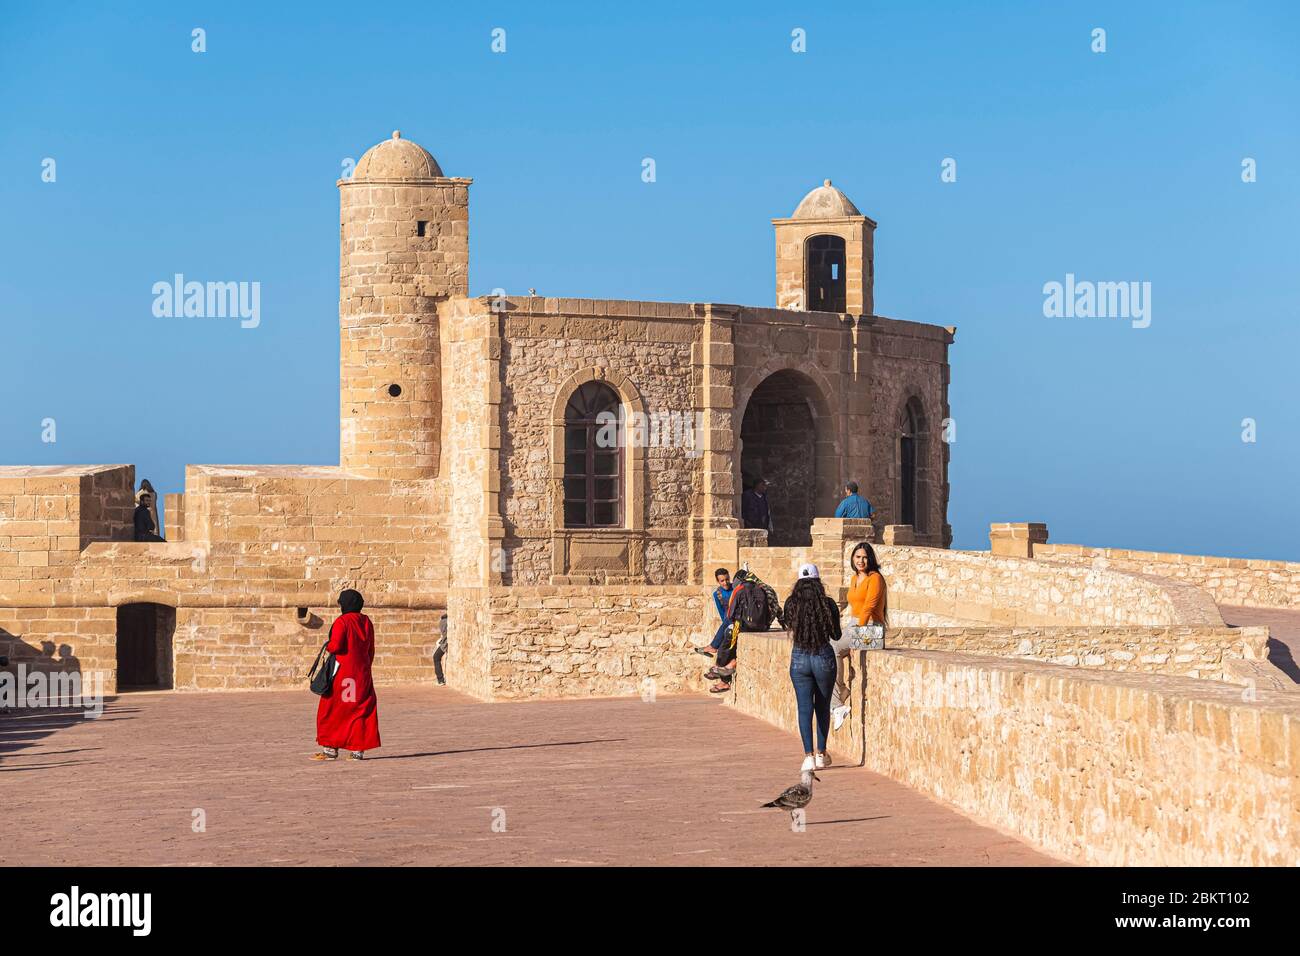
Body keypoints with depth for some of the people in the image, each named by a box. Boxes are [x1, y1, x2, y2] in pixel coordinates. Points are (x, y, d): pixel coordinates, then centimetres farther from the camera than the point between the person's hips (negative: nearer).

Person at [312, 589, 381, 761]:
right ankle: (357, 749, 5)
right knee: (360, 708, 8)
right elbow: (371, 650, 12)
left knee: (333, 709, 4)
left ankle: (330, 748, 4)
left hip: (342, 673, -6)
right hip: (362, 673, 6)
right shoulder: (366, 622, 8)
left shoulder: (342, 621, -12)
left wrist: (327, 647, 1)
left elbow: (335, 645, -21)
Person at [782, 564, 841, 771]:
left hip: (799, 659, 0)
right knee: (823, 707, 15)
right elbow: (836, 635, 0)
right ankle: (821, 753, 24)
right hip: (824, 658, 0)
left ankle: (808, 755, -7)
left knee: (805, 708, 3)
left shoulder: (791, 604, -5)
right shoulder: (828, 604, -8)